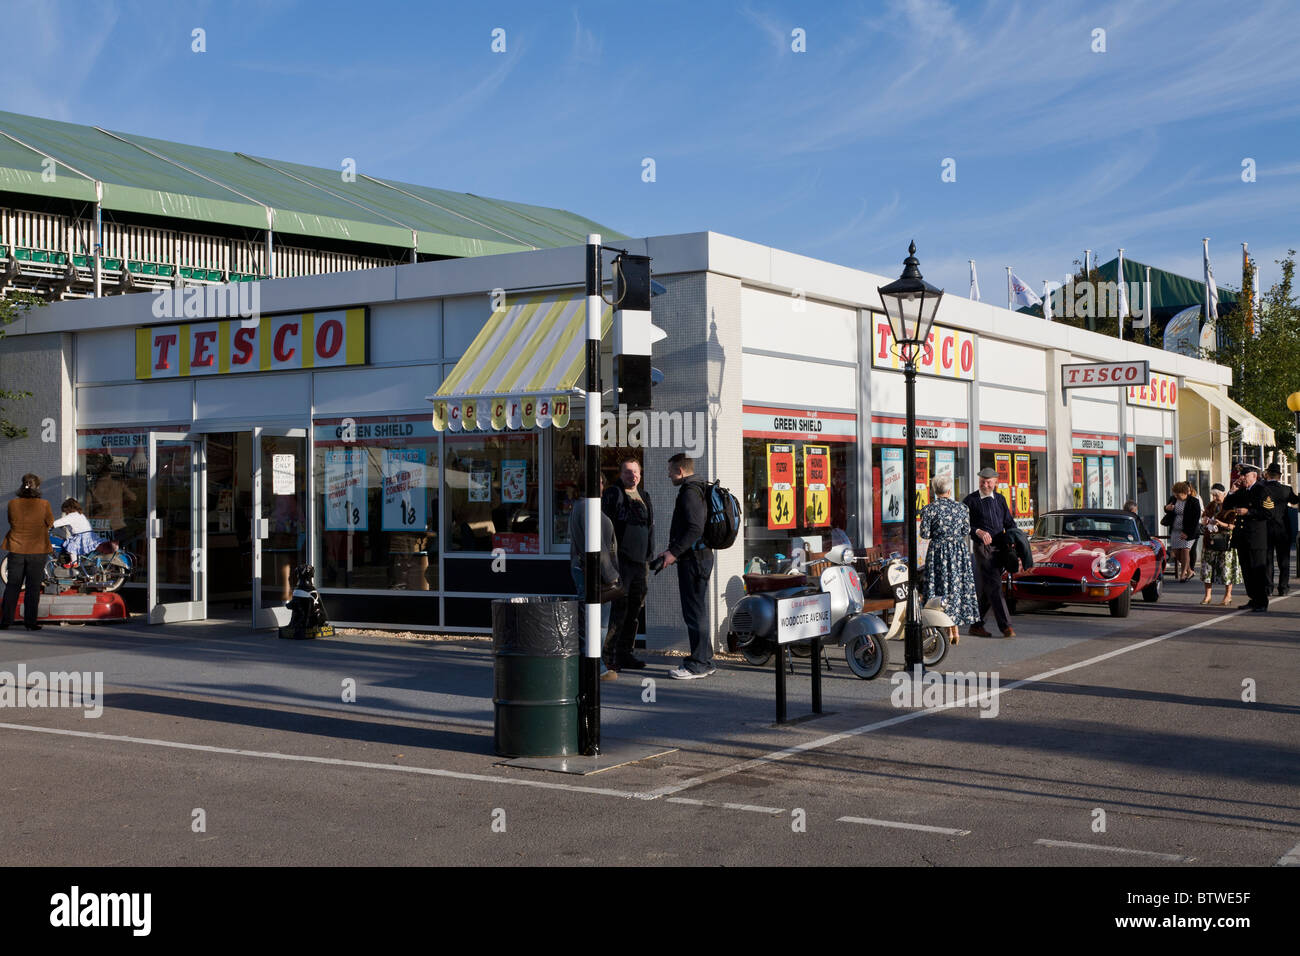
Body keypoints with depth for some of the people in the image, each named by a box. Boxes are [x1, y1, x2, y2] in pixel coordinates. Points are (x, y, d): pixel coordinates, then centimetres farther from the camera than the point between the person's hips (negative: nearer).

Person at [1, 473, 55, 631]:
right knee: (33, 588, 6)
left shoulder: (13, 504, -5)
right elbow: (50, 523, 1)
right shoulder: (44, 504, -11)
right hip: (37, 551, -2)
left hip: (16, 550, 2)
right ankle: (30, 622, 6)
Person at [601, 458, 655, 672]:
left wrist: (648, 559, 21)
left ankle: (626, 653, 18)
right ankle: (608, 655, -4)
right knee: (618, 609, -9)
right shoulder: (613, 495, -5)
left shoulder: (644, 498, 19)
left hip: (639, 563, 7)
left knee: (635, 609, 10)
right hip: (621, 562, -7)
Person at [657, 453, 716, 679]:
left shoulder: (690, 492, -14)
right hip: (700, 556, 11)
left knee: (694, 611, -7)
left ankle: (698, 664, -5)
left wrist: (674, 552, -21)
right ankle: (704, 661, 20)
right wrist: (673, 551, 20)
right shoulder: (699, 489, 19)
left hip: (693, 558, -11)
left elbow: (695, 529, -24)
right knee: (696, 610, 14)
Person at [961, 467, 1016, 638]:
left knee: (987, 589, 8)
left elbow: (1009, 523, 18)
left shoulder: (1000, 500, 16)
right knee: (994, 586, -12)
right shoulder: (971, 500, 0)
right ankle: (1005, 625, -15)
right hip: (983, 548, -5)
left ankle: (976, 625, 16)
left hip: (999, 547, 5)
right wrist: (978, 531, -20)